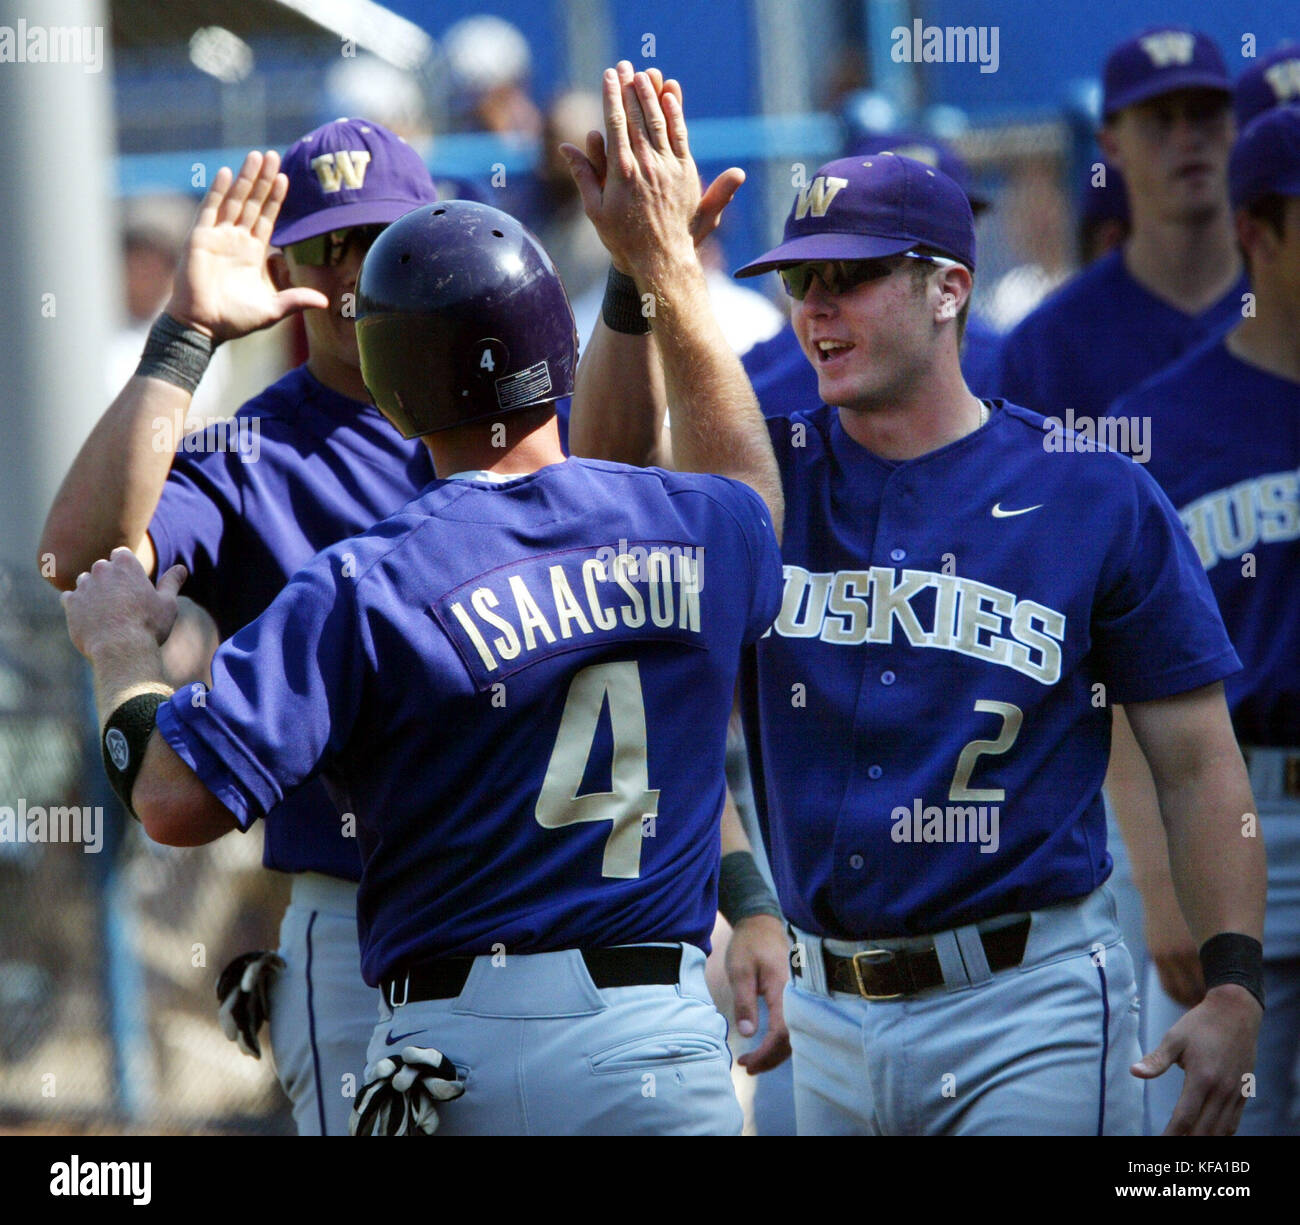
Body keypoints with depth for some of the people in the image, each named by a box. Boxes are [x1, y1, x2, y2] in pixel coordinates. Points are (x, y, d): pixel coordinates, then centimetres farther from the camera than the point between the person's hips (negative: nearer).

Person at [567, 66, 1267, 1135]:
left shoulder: (1094, 496, -2)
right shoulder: (773, 478, 7)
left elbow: (1197, 763, -2)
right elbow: (618, 455, -13)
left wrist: (1233, 987, -10)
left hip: (1029, 1009, -4)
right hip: (829, 1005, 4)